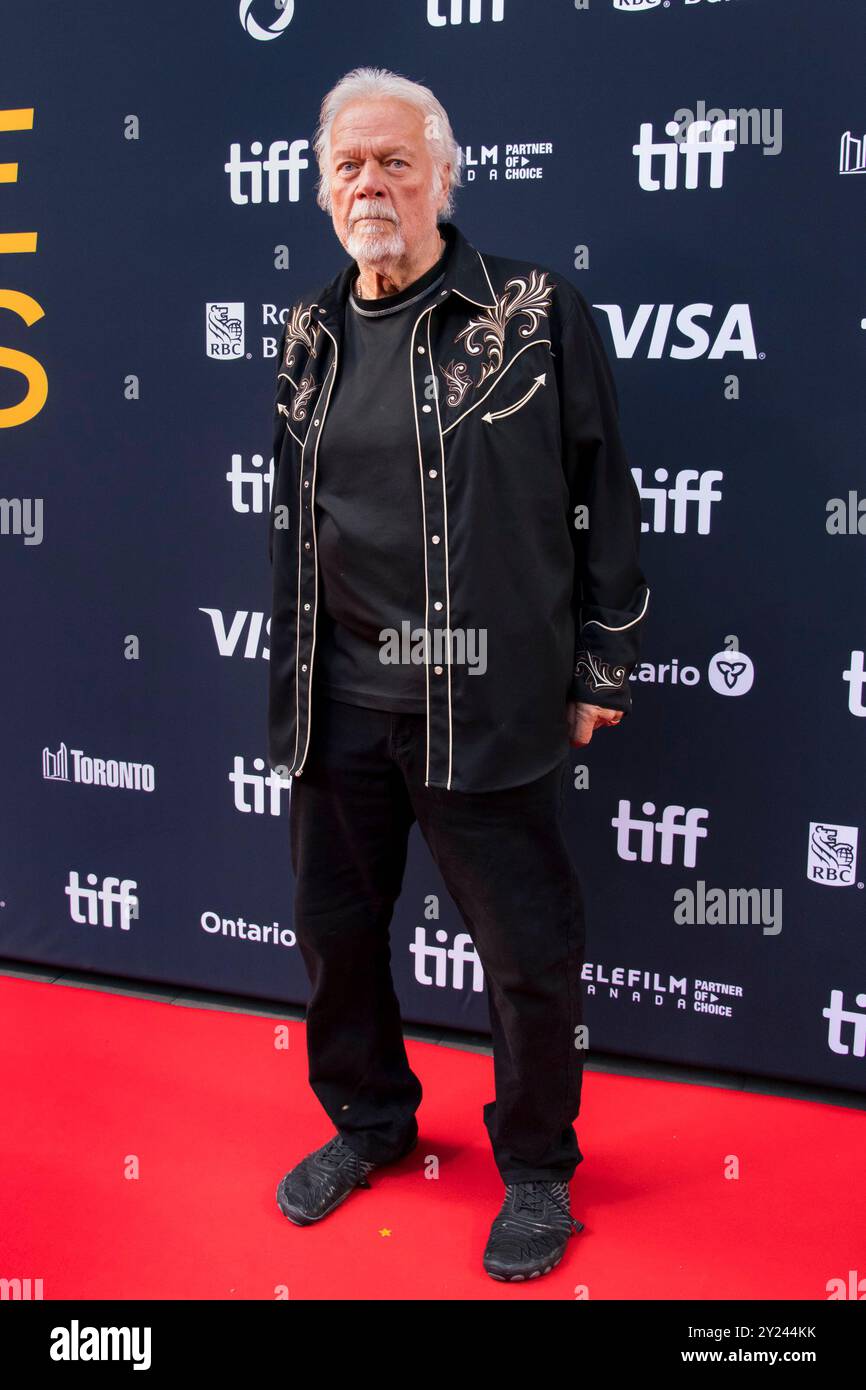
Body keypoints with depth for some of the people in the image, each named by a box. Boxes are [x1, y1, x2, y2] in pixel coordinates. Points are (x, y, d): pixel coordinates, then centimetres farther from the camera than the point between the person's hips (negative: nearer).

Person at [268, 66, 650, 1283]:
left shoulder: (538, 313, -3)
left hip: (487, 703, -4)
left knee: (528, 951, 6)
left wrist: (603, 666, -2)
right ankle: (369, 1121, 41)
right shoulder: (310, 336, 10)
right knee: (334, 929, 16)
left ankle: (537, 1168, 29)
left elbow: (603, 498, -1)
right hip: (336, 703, 5)